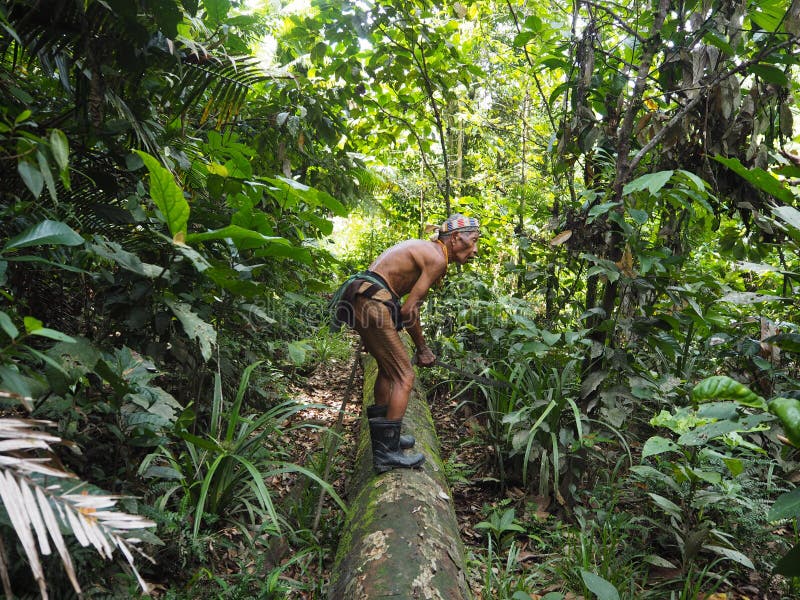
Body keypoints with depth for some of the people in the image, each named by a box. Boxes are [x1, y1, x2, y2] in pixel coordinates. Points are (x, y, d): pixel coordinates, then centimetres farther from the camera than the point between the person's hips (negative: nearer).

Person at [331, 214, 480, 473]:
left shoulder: (424, 248, 20)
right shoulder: (437, 258, -9)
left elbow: (408, 304, 21)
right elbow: (409, 310, -12)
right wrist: (422, 348, 0)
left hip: (359, 299, 11)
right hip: (372, 303, -11)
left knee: (388, 367, 23)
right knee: (404, 376, -6)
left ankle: (383, 436, 35)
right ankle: (387, 452, -3)